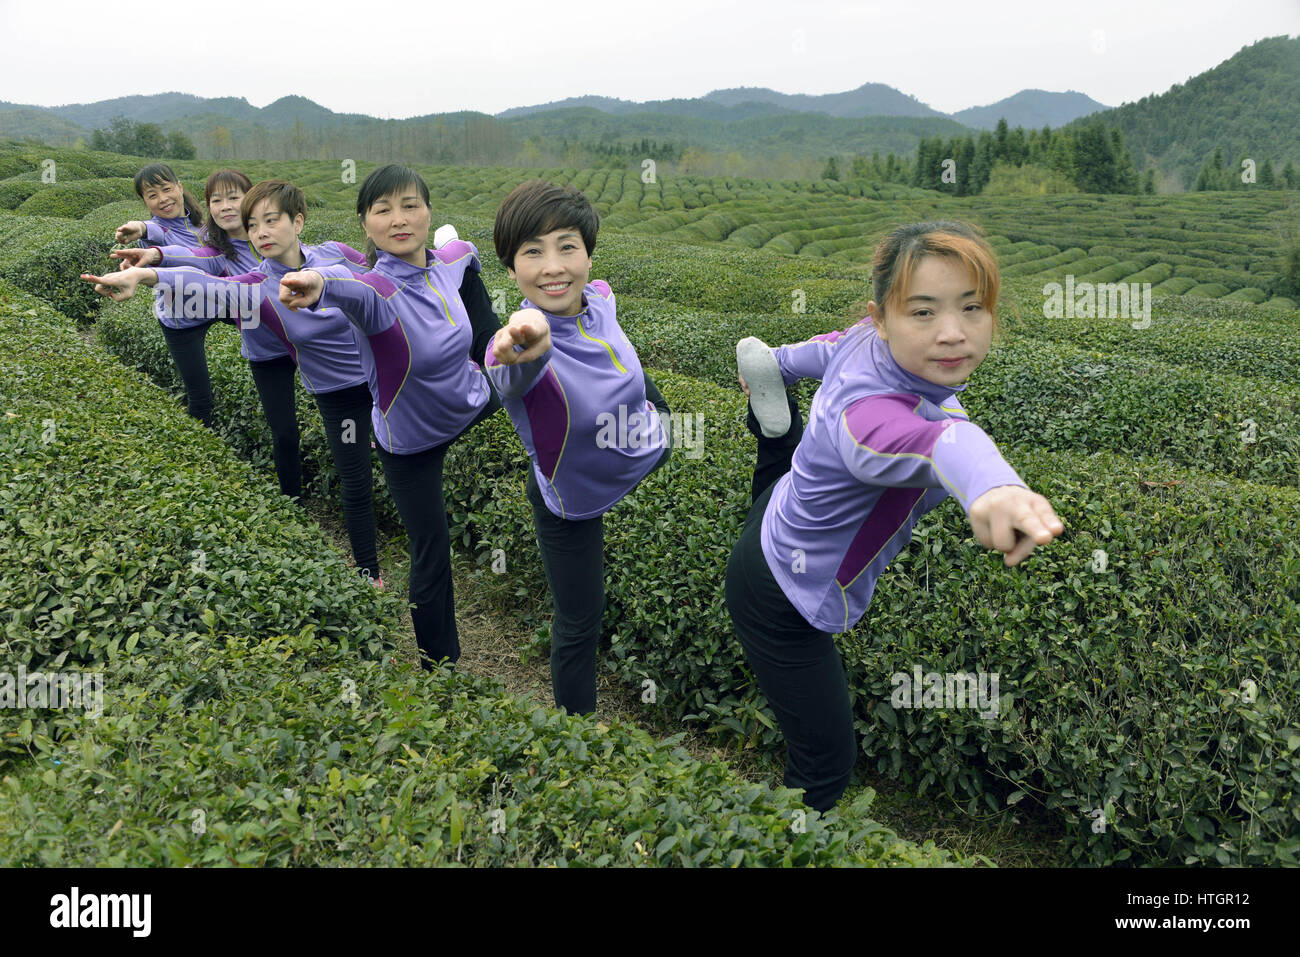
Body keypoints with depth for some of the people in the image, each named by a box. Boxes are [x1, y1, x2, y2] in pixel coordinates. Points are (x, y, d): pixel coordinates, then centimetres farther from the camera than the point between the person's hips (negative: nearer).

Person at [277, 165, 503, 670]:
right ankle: (441, 667, 22)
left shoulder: (454, 259, -15)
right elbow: (352, 289, -57)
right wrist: (316, 281, -81)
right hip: (410, 444, -4)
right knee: (431, 557, 4)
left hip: (474, 406, 4)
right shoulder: (377, 290, -32)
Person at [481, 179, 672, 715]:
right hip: (572, 505, -3)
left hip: (646, 454, 3)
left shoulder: (600, 298, -21)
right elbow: (516, 377, -64)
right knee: (580, 623, 12)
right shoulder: (516, 349, -38)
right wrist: (528, 350, -85)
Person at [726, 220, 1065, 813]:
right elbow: (936, 441, -68)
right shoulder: (866, 418, -44)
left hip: (776, 530, 7)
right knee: (826, 763, 11)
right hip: (783, 607, -6)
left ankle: (771, 415, 60)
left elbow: (830, 347, 6)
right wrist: (993, 486, -90)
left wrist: (780, 362, 27)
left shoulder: (867, 342, -19)